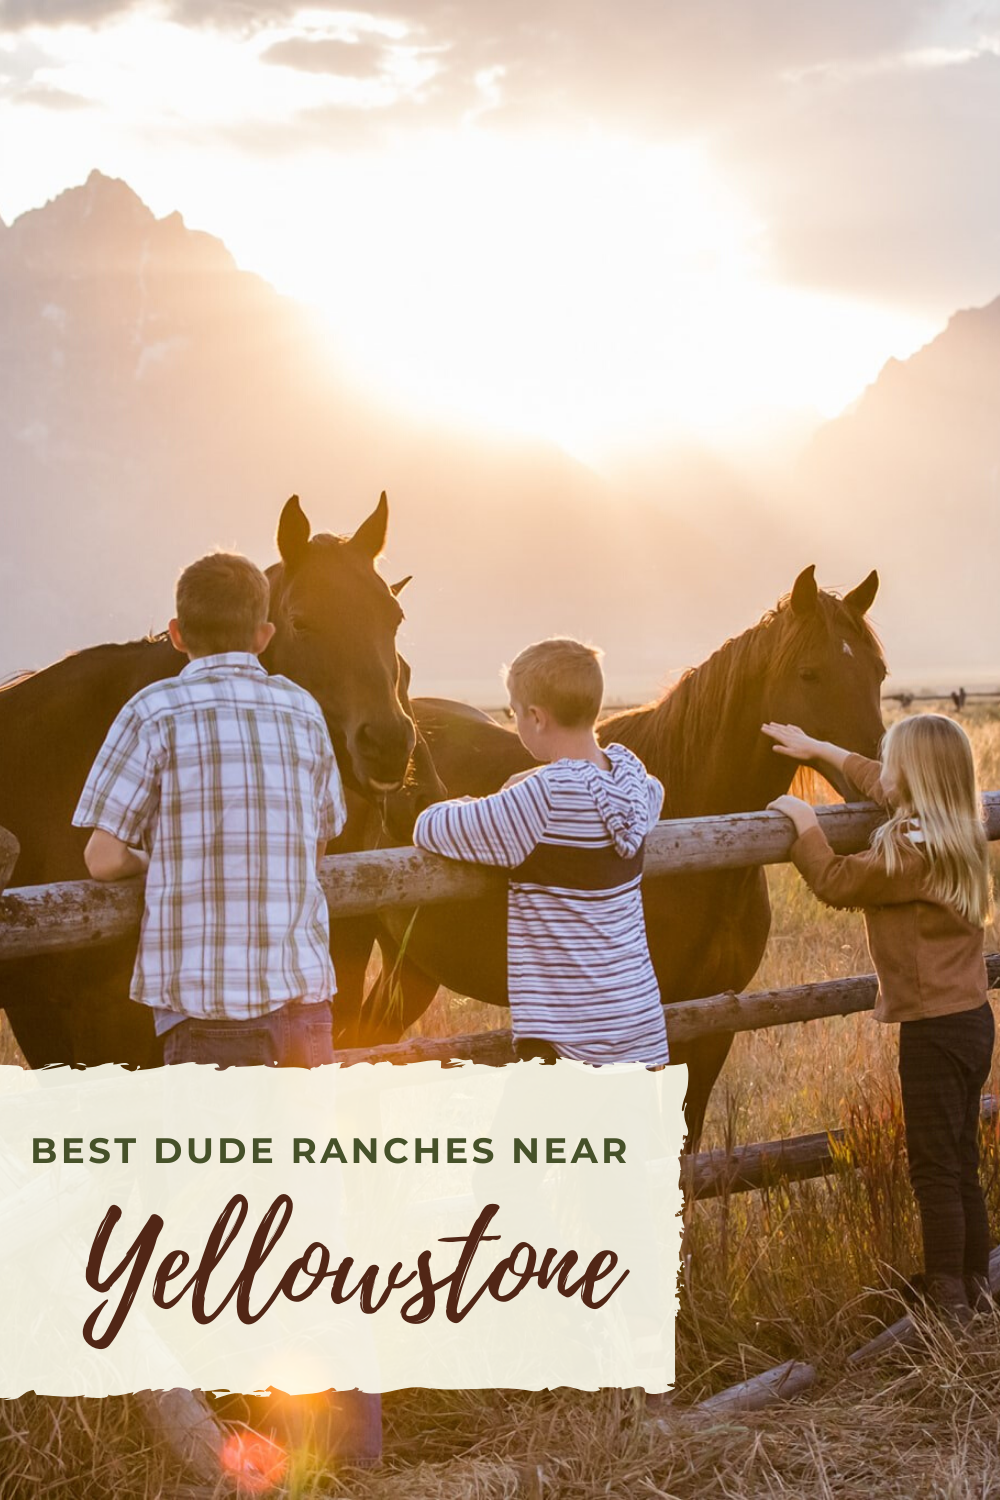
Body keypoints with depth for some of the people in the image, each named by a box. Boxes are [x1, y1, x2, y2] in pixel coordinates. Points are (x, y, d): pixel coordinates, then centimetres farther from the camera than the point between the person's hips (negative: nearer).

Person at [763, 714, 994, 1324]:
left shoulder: (912, 850, -20)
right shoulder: (961, 835, 8)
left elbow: (837, 881, -12)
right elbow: (883, 790, 23)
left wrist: (803, 821, 1)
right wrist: (819, 750, 31)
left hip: (934, 1031, -9)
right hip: (974, 1021, 9)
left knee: (935, 1170, -1)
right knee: (962, 1167, 17)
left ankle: (948, 1300, 4)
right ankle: (975, 1288, 24)